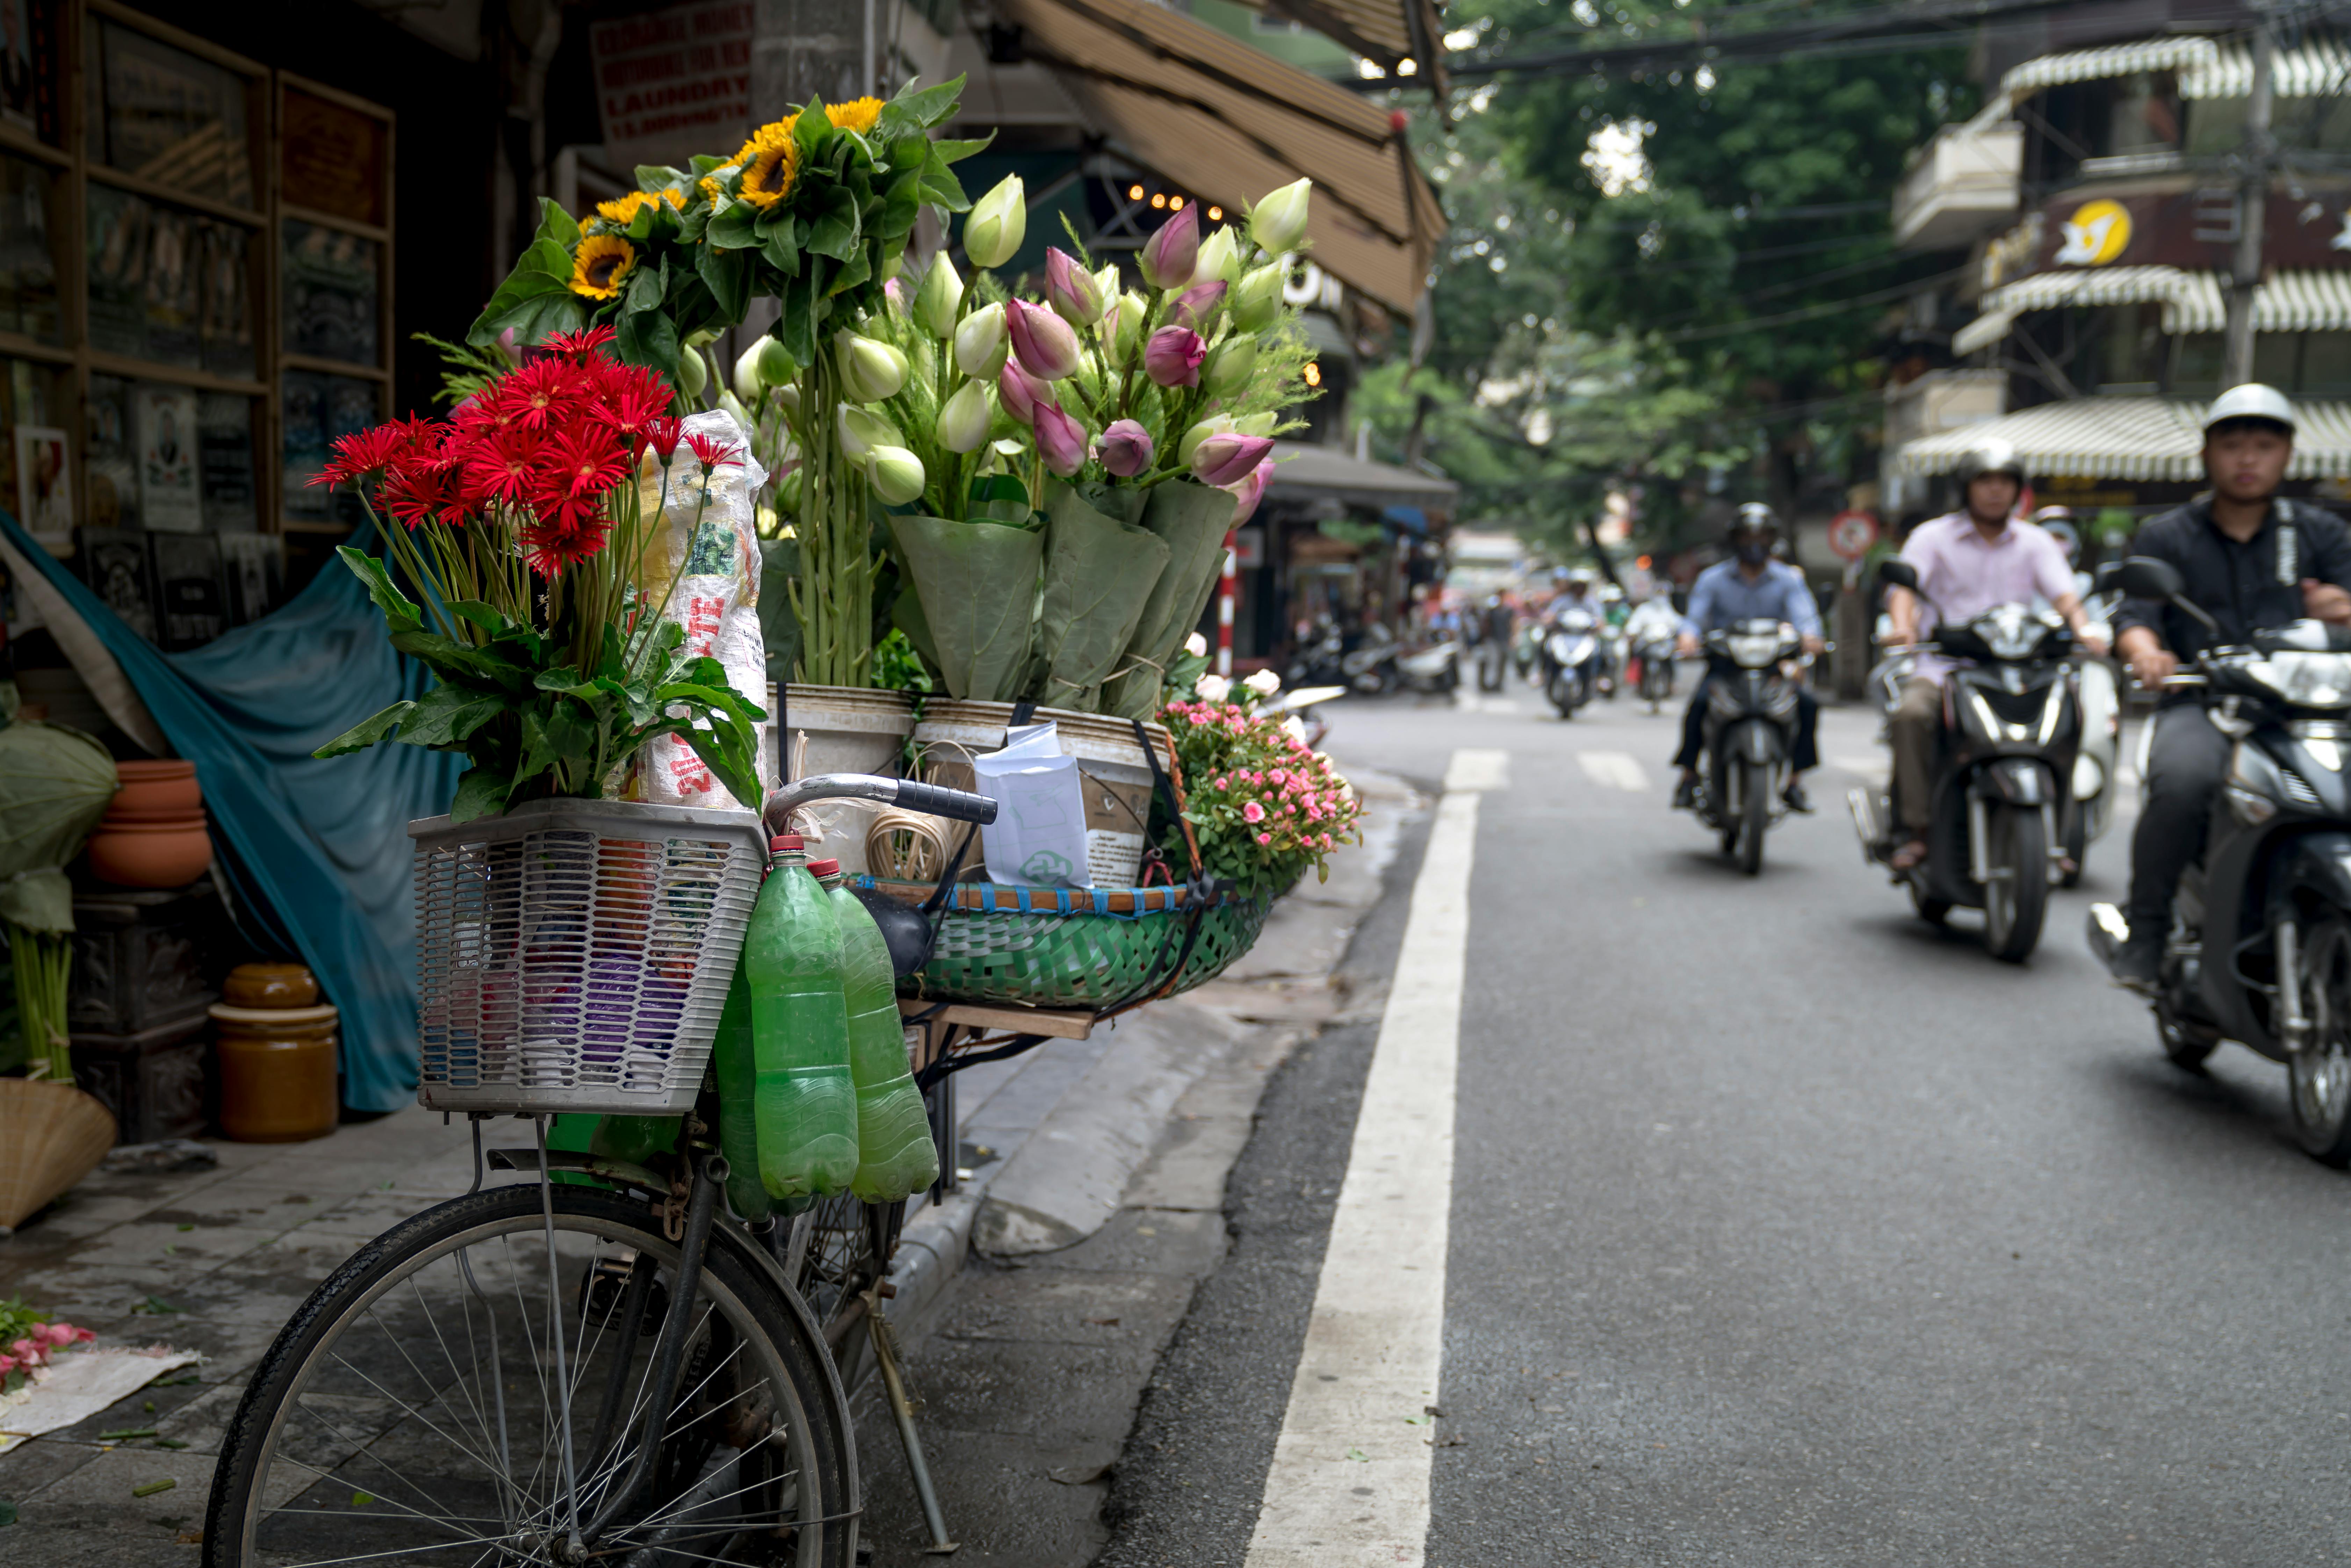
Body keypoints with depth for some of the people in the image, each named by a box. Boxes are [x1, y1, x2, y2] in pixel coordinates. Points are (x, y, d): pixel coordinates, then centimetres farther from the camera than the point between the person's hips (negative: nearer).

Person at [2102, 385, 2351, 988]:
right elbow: (2134, 615, -1)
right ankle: (2145, 932, -18)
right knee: (2182, 780, -35)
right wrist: (2146, 653, -27)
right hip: (2202, 705, -2)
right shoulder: (2165, 538, 13)